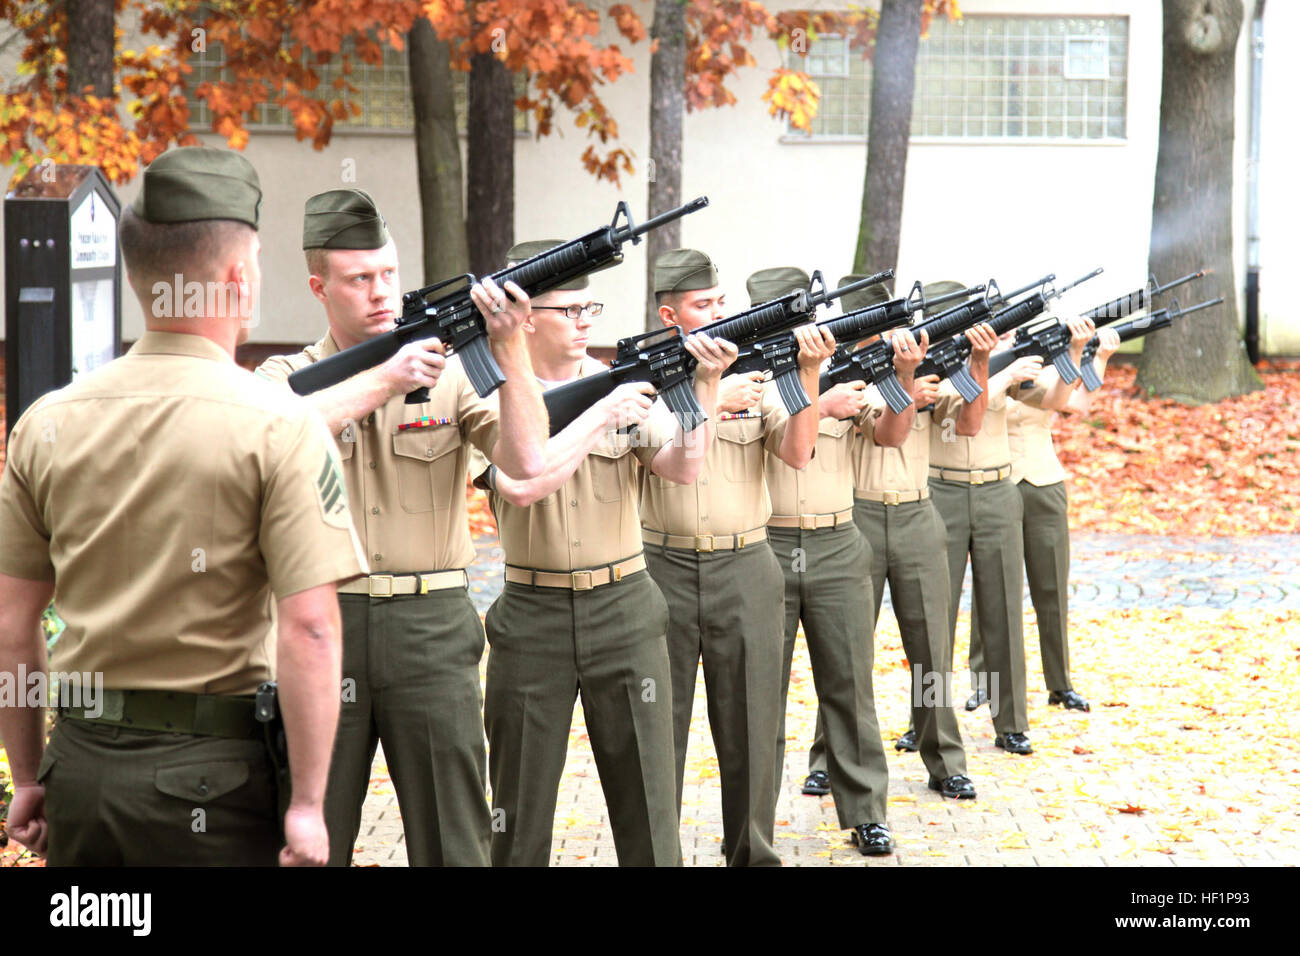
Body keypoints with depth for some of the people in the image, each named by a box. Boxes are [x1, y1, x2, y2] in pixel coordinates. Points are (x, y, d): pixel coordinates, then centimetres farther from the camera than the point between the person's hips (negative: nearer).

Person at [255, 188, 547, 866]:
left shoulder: (451, 369, 5)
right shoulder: (287, 376, 6)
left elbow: (526, 461, -8)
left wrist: (509, 348, -17)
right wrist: (383, 379, -19)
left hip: (432, 630, 0)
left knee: (452, 842, 5)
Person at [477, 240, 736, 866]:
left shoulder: (626, 385, 5)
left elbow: (683, 467, -5)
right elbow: (521, 484, -20)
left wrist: (705, 385, -18)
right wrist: (601, 415, -19)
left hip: (623, 609, 2)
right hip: (532, 618, -2)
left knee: (645, 791, 5)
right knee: (521, 798, 9)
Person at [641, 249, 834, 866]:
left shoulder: (755, 372, 6)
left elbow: (797, 453, -5)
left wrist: (809, 373, -15)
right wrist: (713, 401, -21)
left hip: (745, 568, 1)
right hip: (662, 571, -1)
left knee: (751, 724, 6)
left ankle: (753, 853, 19)